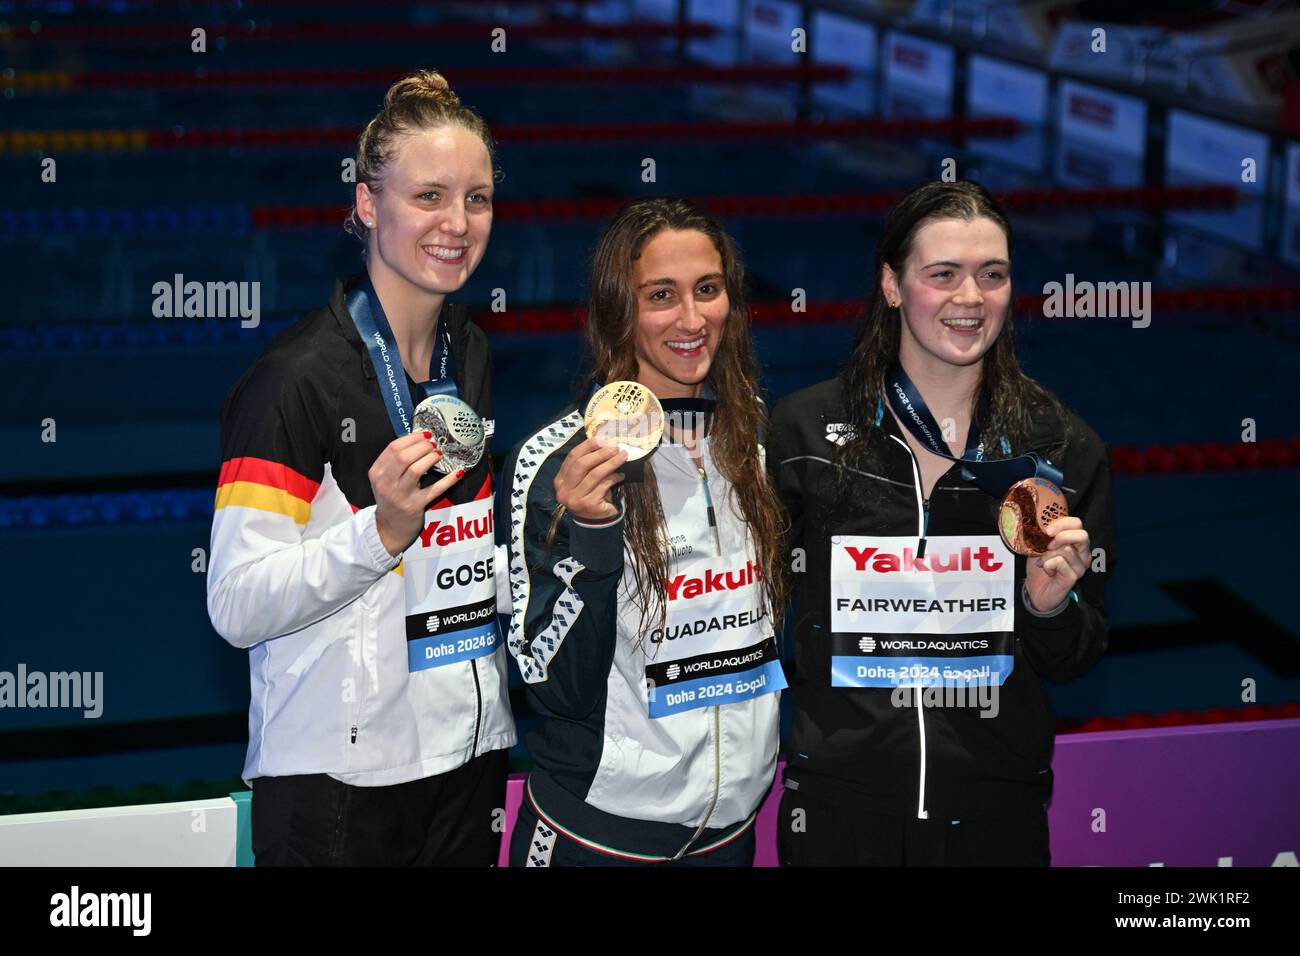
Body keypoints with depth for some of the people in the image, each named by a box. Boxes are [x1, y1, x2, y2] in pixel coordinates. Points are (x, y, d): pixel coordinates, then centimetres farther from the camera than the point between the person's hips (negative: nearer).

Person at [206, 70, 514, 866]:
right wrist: (383, 532, -27)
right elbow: (236, 607, -18)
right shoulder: (298, 375, -14)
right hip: (337, 769, -6)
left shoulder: (476, 359, 9)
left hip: (469, 751, 6)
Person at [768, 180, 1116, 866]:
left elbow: (1075, 661, 4)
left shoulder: (1065, 448, -2)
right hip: (839, 807, -1)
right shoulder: (804, 428, -5)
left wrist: (1051, 606, -14)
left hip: (996, 809, 1)